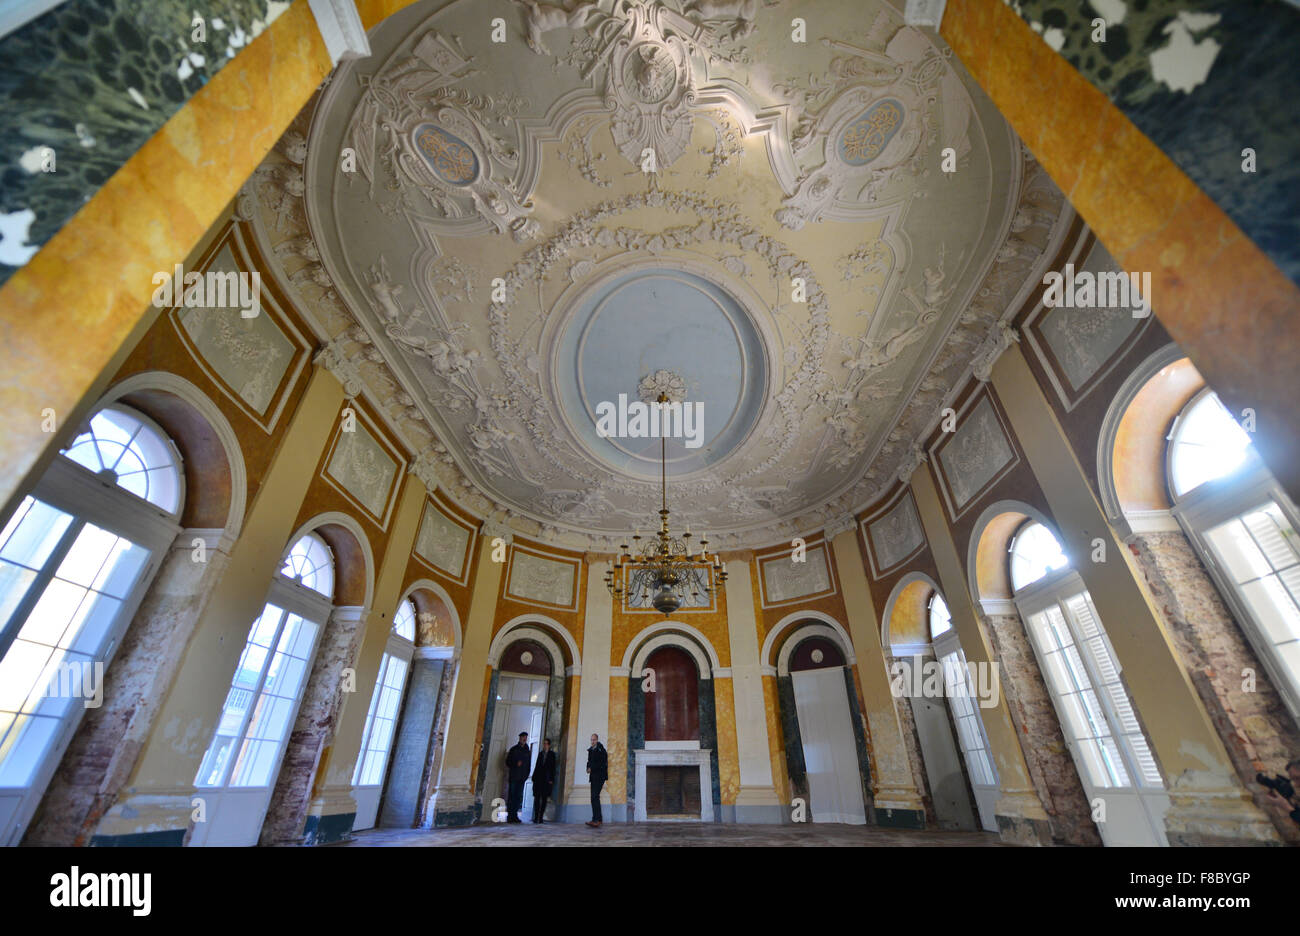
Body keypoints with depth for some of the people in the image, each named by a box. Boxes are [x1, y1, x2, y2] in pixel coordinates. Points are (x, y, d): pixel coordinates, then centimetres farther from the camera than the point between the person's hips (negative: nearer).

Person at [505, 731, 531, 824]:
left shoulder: (527, 751, 13)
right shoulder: (513, 749, 5)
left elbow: (528, 764, 16)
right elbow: (508, 762, 2)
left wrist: (526, 774, 6)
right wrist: (516, 763, -13)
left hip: (522, 777, 3)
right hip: (513, 776, -3)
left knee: (519, 796, 1)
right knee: (511, 795, -4)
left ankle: (514, 815, 8)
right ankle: (510, 815, 2)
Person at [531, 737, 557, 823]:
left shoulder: (552, 754, 2)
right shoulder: (540, 753, 13)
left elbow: (552, 767, -2)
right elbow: (537, 766, 14)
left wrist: (551, 779, -8)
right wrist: (534, 777, 7)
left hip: (546, 780, -3)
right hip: (538, 778, 3)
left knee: (544, 798, -1)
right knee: (537, 798, 1)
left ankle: (541, 817, 4)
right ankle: (536, 817, 5)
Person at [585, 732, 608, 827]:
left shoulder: (601, 750, -7)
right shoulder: (590, 750, 15)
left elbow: (603, 764, -13)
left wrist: (592, 769, -14)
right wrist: (588, 768, 1)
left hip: (600, 776, -8)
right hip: (593, 777, 8)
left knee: (595, 796, -17)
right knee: (594, 797, 9)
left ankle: (596, 820, -20)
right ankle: (599, 818, 17)